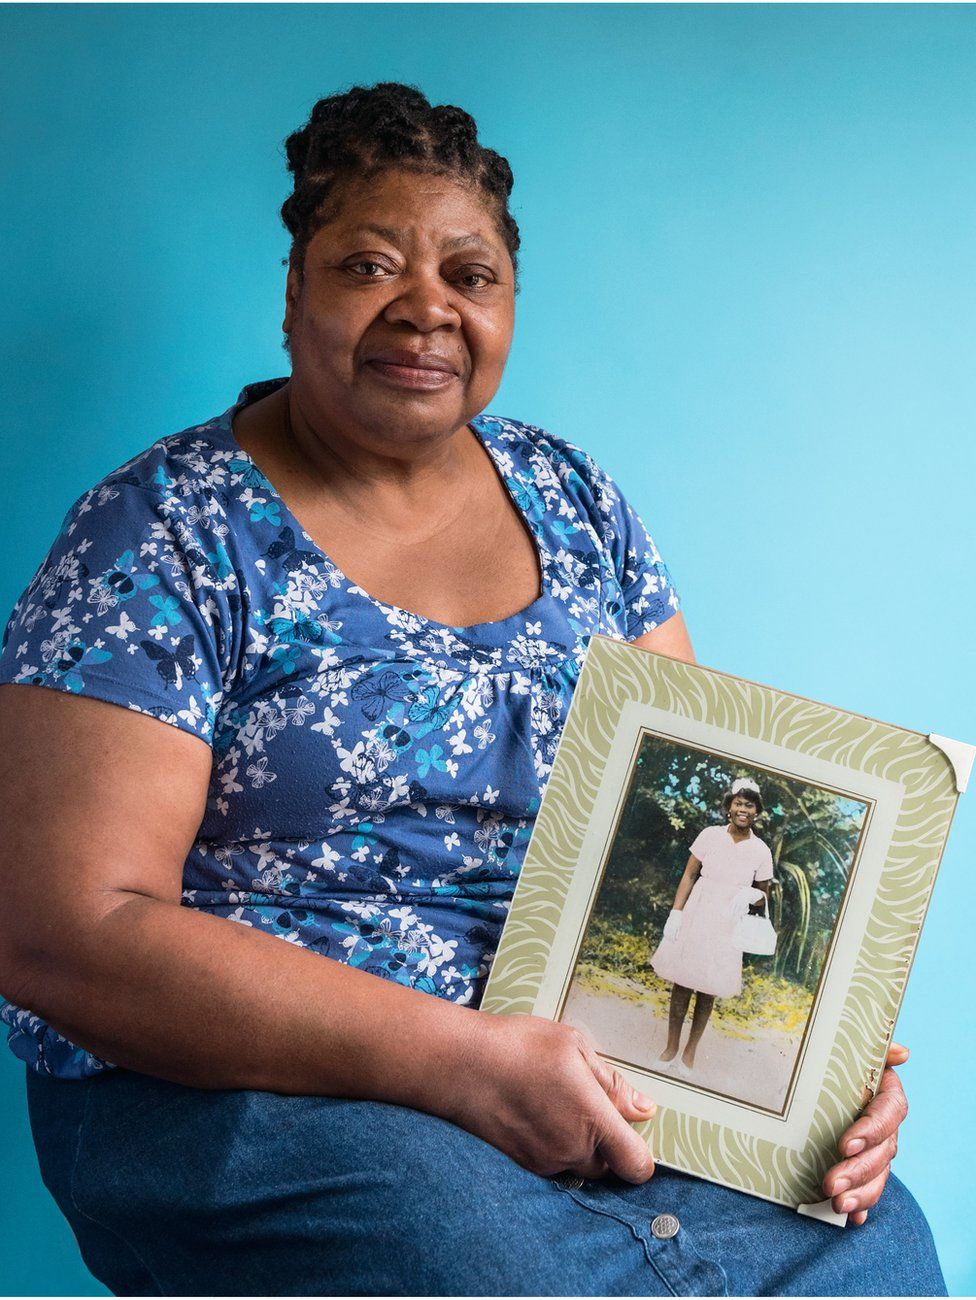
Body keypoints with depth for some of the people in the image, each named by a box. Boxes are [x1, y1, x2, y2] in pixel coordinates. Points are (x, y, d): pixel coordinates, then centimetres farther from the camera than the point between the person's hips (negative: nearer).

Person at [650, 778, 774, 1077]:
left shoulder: (761, 851, -2)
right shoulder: (710, 835, -2)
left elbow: (763, 897, 8)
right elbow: (689, 875, 3)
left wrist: (752, 896, -15)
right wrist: (676, 913, -4)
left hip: (726, 927, 0)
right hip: (695, 917, 0)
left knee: (708, 991, 7)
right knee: (681, 983, 6)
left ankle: (689, 1052, 22)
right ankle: (671, 1048, 20)